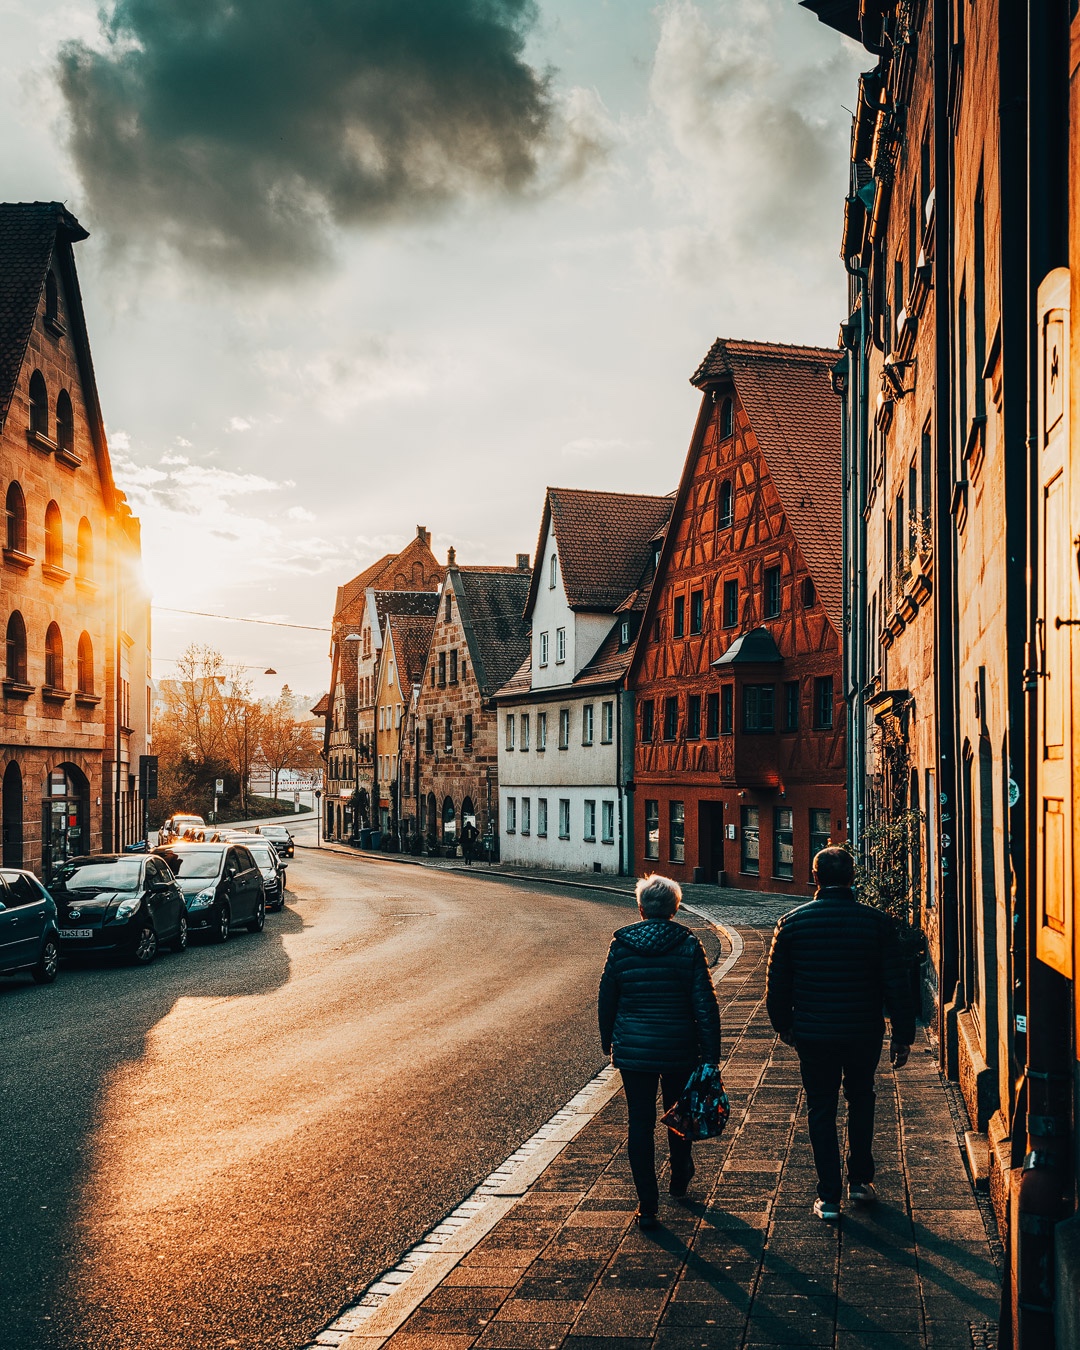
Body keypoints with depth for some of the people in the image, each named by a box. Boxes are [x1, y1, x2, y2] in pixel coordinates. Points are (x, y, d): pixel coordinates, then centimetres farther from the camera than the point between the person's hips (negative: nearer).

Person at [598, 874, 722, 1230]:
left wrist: (608, 1040, 18)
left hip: (633, 1050, 0)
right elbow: (705, 1003, -9)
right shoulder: (688, 945, -7)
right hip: (680, 1050, 1)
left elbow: (606, 998, 4)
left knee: (640, 1122, 5)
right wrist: (711, 1055, -5)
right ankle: (680, 1179, 43)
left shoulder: (621, 944, -4)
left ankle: (647, 1204, 2)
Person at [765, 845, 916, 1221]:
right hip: (864, 1033, 1)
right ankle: (860, 1180, 26)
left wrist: (783, 1025, 17)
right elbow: (897, 984, -6)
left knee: (821, 1110, 10)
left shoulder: (791, 923, -6)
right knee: (861, 1099, 23)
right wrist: (903, 1035, 3)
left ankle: (829, 1197, 11)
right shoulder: (877, 922, -8)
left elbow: (777, 984, 1)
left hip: (813, 1034, 0)